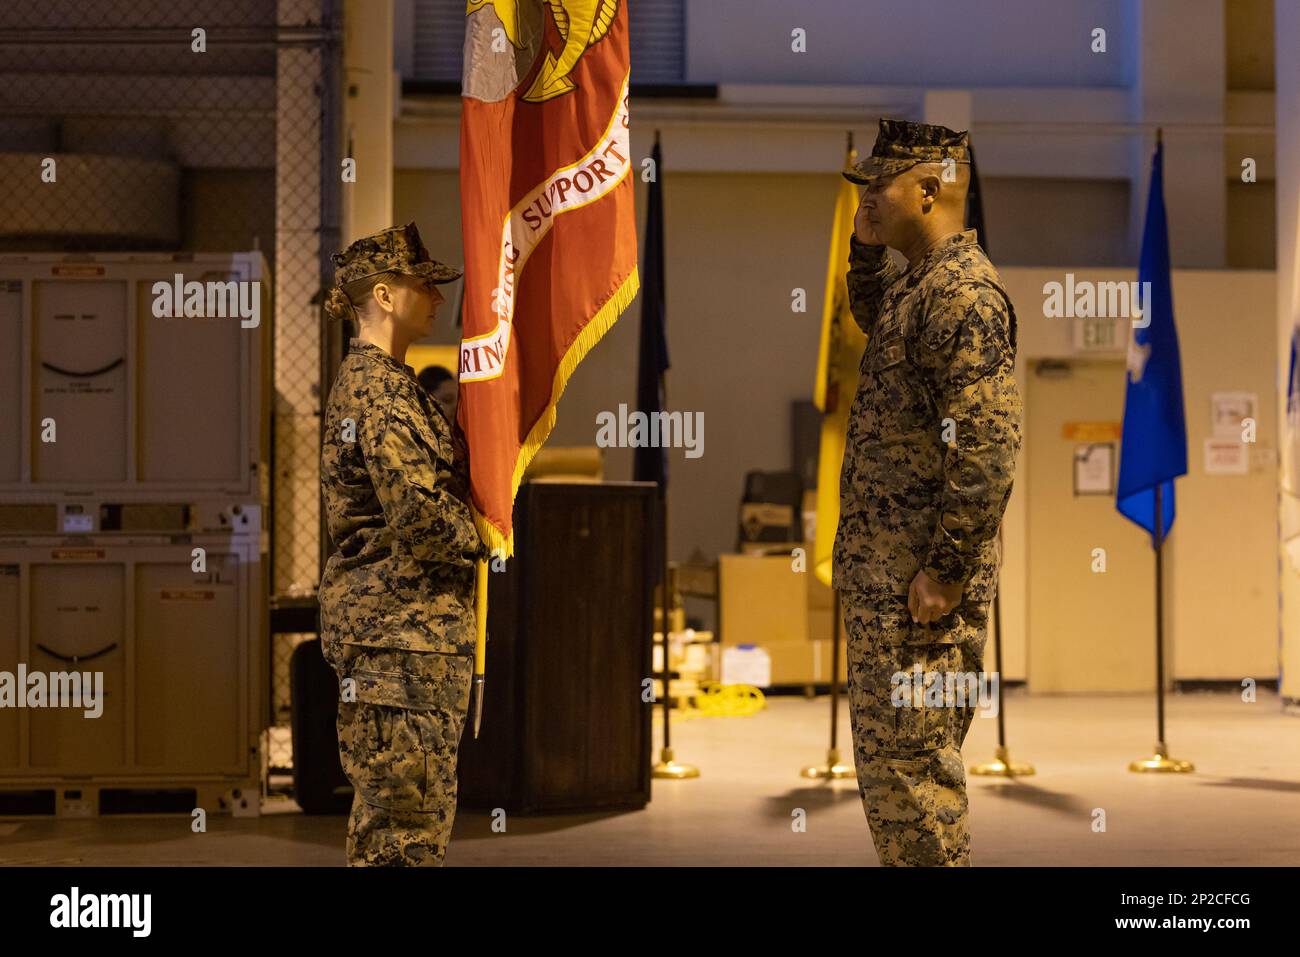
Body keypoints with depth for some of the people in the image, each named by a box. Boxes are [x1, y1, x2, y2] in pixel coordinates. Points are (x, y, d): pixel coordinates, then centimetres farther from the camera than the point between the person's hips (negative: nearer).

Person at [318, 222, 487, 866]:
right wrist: (479, 541, -7)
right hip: (403, 619, -11)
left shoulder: (364, 379, 19)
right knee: (412, 804, -7)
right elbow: (417, 506, -23)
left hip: (378, 613, 11)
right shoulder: (381, 387, -14)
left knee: (387, 802, 15)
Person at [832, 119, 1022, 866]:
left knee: (910, 763, -5)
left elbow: (988, 449, -24)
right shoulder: (915, 283, 13)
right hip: (882, 573, 10)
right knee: (887, 757, 17)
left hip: (923, 582, -10)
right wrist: (867, 243, 21)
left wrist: (944, 572, -22)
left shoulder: (964, 293, -18)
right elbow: (869, 314, 39)